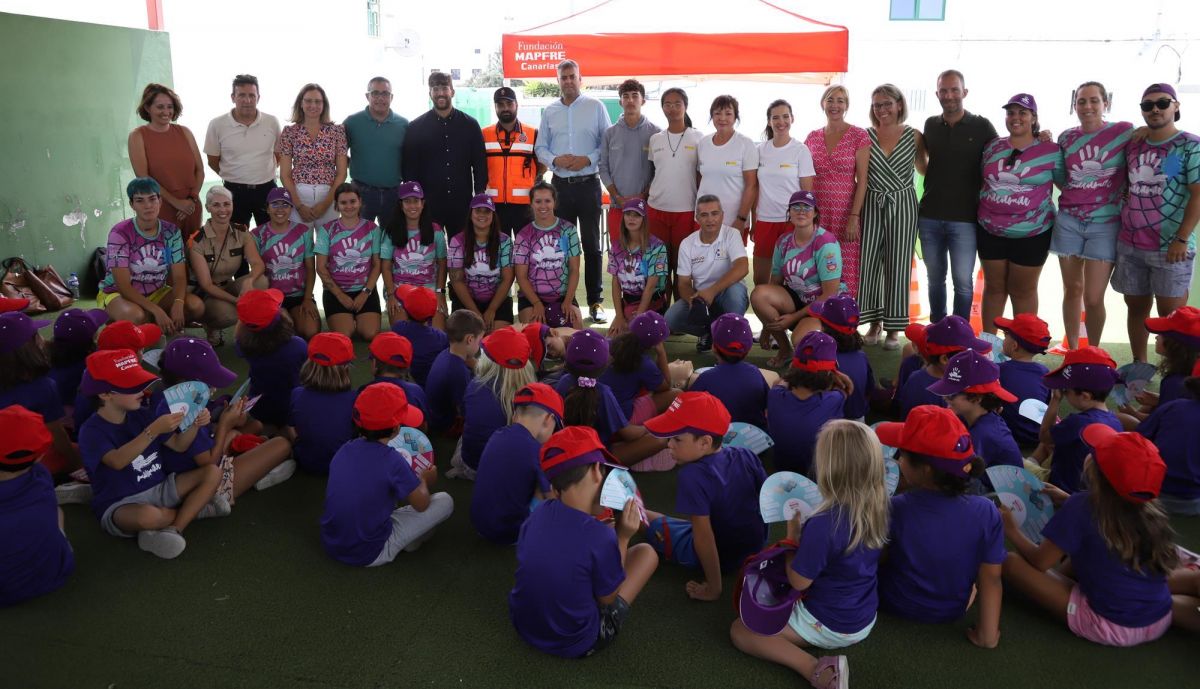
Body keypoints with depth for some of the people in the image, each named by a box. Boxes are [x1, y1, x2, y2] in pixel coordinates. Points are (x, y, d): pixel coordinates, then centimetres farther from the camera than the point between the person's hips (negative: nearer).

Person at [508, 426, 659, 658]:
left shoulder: (538, 514, -11)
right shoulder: (601, 537, -28)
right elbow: (607, 599, -11)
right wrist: (622, 538, -8)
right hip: (574, 645, -6)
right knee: (646, 552, 5)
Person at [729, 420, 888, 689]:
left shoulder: (824, 524, -34)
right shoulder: (876, 507, -11)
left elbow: (798, 582, -19)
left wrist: (793, 533, -9)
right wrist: (806, 533, 5)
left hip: (830, 626, -8)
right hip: (865, 619, 8)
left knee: (740, 630, 0)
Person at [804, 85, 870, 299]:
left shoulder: (859, 136, -1)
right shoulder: (813, 137, 10)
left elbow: (862, 180, -4)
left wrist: (854, 217, -11)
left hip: (846, 212, -3)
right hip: (817, 213, 3)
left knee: (846, 271, -4)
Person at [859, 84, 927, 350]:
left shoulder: (914, 136, 3)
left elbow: (924, 169, 14)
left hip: (902, 205, -1)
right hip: (871, 205, 1)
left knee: (897, 266, 1)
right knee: (868, 264, 1)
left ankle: (894, 328, 10)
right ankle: (874, 323, 15)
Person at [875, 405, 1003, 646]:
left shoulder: (895, 509, -31)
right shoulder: (986, 512, -25)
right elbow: (991, 578, -18)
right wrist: (988, 633, -7)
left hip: (897, 606, -2)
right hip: (953, 611, 2)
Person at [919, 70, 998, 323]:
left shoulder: (982, 126, -2)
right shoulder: (930, 125, 8)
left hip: (964, 218, -3)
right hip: (930, 216, 3)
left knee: (963, 281, 1)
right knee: (935, 278, 13)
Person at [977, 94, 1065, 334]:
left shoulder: (1051, 151, -7)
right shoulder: (993, 147, 4)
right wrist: (979, 211, 13)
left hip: (1031, 234, -3)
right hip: (990, 230, 3)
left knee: (1023, 291, 9)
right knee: (993, 287, 13)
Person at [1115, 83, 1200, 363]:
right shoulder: (1133, 146, 11)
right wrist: (1122, 226, 12)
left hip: (1169, 247, -5)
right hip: (1129, 244, 5)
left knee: (1170, 314, -3)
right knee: (1136, 306, 13)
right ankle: (1138, 366, 25)